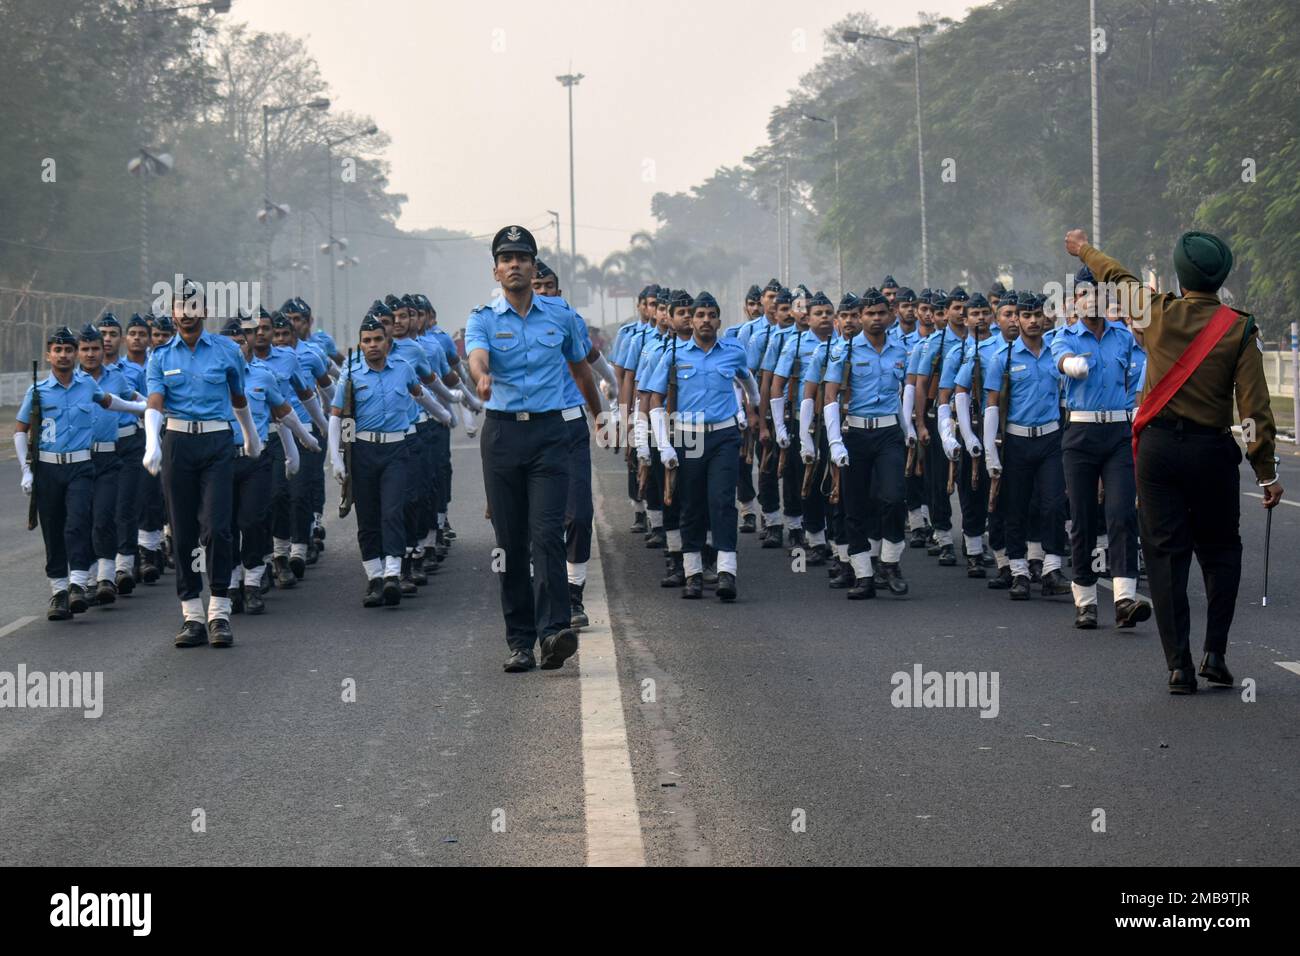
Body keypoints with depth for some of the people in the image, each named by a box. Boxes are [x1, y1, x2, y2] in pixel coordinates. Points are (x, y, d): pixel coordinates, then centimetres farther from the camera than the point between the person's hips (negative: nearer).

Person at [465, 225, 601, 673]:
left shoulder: (562, 315, 7)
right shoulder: (483, 318, 1)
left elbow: (579, 366, 23)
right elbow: (476, 355, -21)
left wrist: (597, 412, 32)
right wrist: (482, 376, -43)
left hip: (550, 432, 0)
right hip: (502, 432, 1)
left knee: (547, 533, -14)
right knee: (510, 540, 3)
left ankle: (553, 630, -23)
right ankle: (520, 640, 7)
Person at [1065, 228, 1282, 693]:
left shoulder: (1158, 313, -2)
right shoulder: (1240, 329, -6)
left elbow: (1117, 279, 20)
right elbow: (1255, 407, -9)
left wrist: (1084, 249, 40)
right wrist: (1266, 474, -3)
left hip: (1158, 446, 1)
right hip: (1212, 451, -1)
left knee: (1166, 555, 3)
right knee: (1220, 551, 15)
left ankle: (1179, 665, -1)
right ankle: (1215, 653, 6)